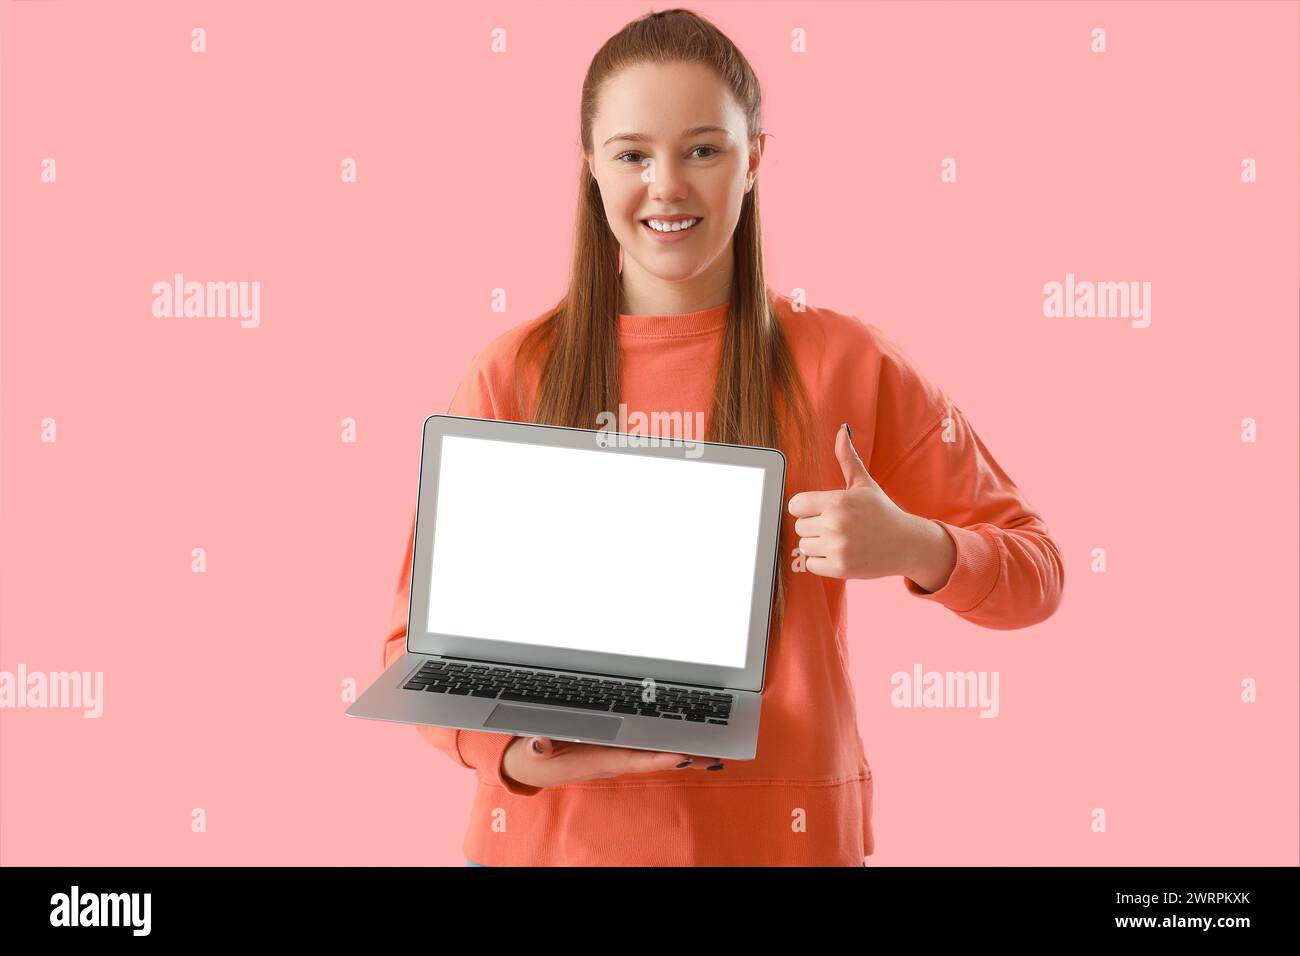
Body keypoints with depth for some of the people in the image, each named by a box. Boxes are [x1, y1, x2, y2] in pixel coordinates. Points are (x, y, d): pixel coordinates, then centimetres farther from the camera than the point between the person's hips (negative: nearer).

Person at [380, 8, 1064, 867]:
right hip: (551, 831, 1)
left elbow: (1034, 576, 1)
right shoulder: (515, 374, -4)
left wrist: (913, 548, -19)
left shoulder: (845, 363, -5)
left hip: (776, 832, 0)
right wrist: (508, 752, -20)